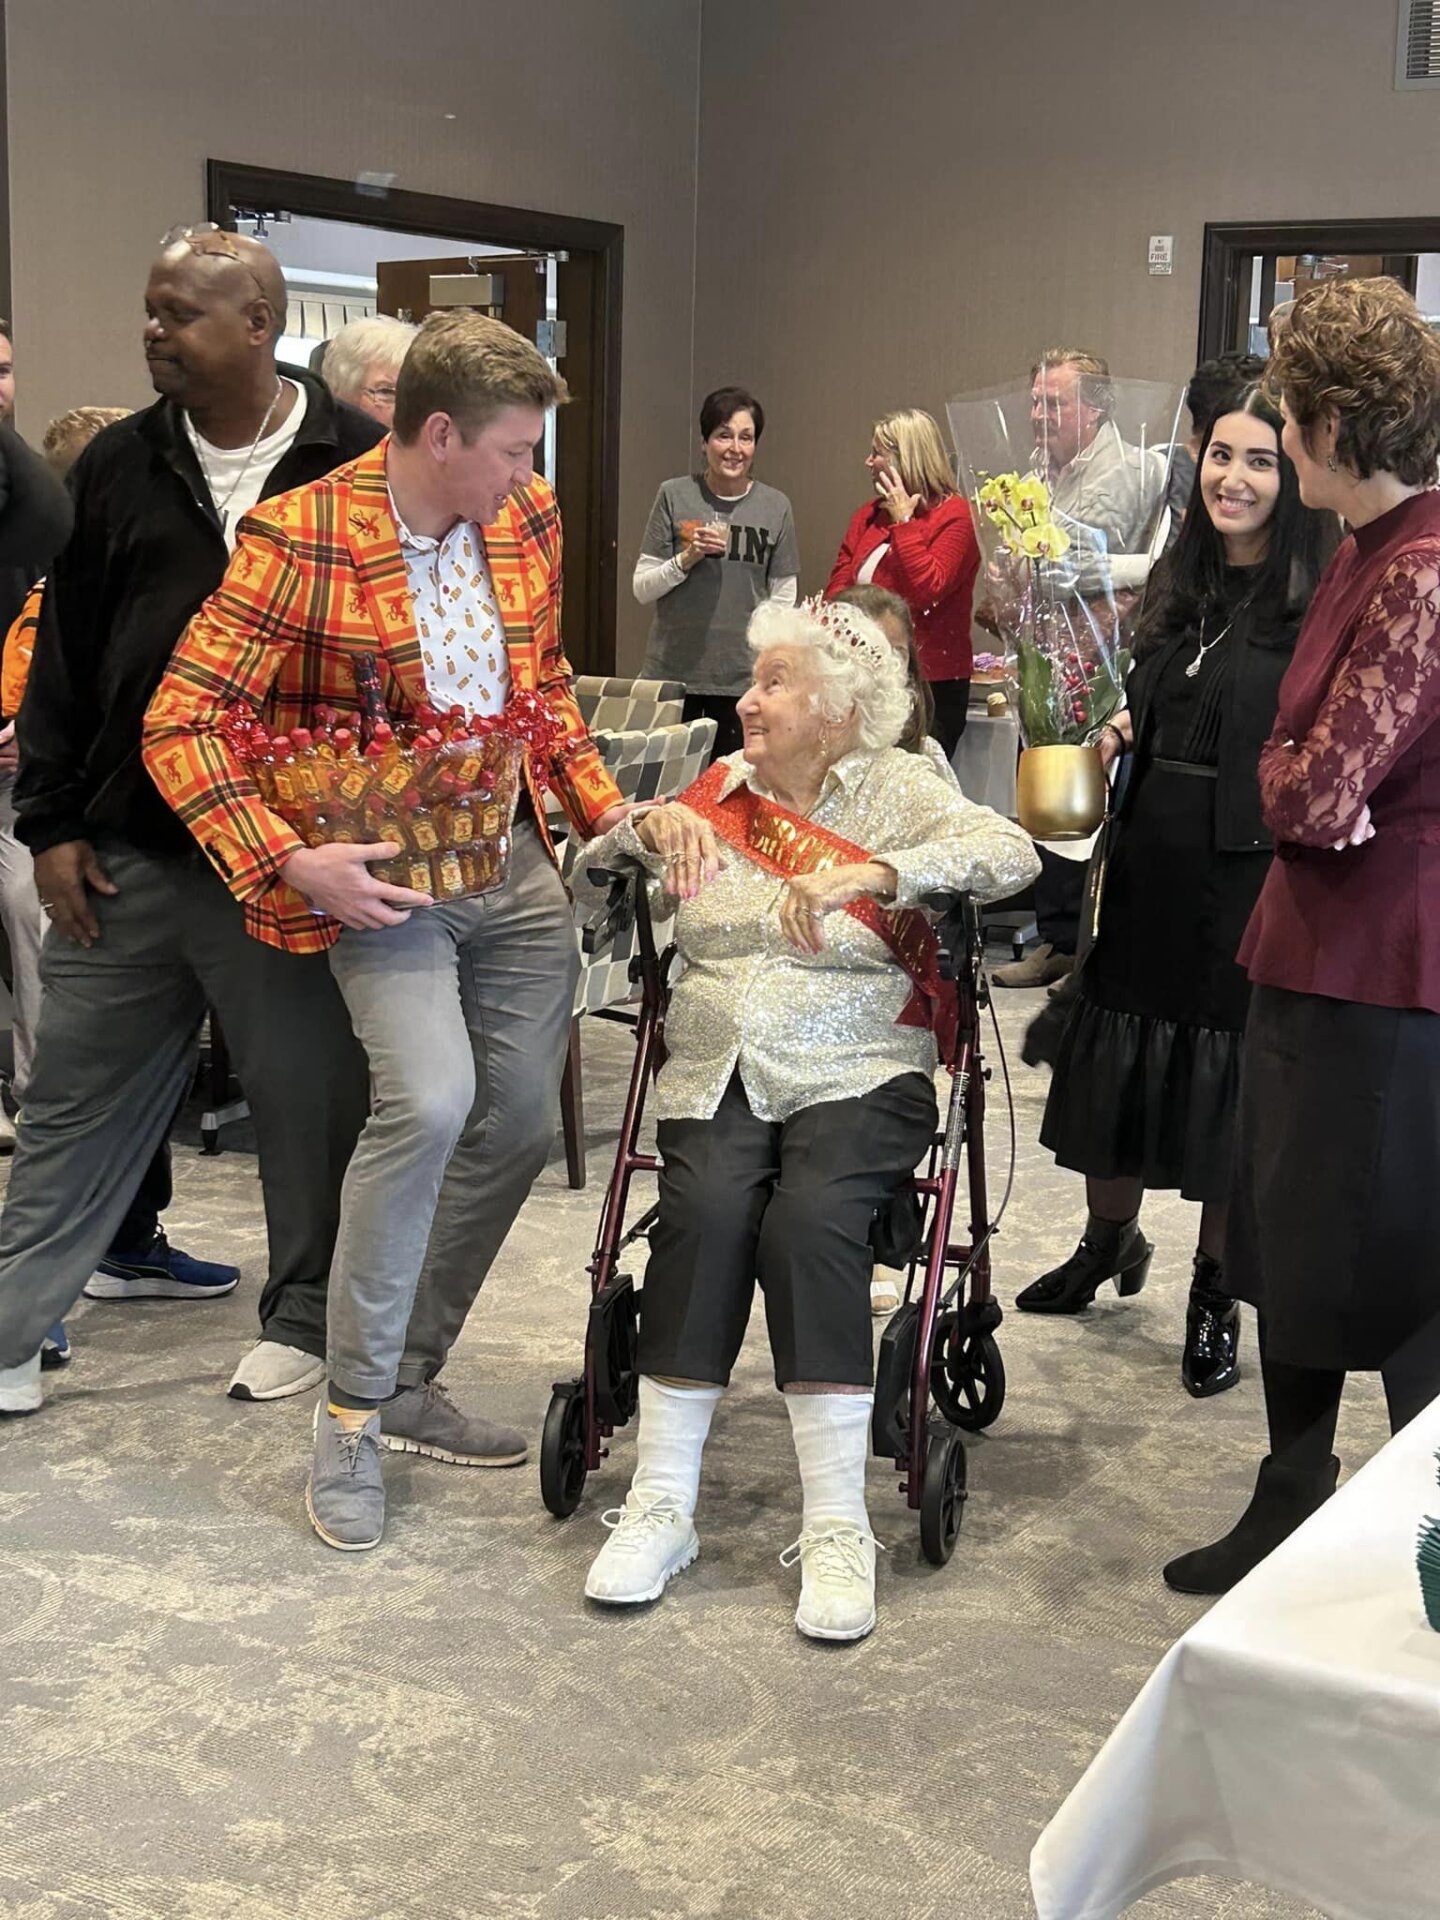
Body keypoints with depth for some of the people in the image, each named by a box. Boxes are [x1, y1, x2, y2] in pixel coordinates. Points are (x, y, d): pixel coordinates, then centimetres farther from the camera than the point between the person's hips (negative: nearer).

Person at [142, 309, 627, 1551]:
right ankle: (350, 1413, -7)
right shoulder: (299, 542, -16)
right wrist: (289, 863, -24)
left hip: (517, 864, 7)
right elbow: (182, 722, -16)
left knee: (520, 1124, 9)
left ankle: (410, 1383, 27)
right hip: (380, 875, -7)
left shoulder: (526, 519, 4)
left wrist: (604, 808, 9)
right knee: (429, 1099, -25)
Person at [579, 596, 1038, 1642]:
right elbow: (589, 862, 15)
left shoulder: (897, 789, 5)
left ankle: (839, 1530, -25)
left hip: (858, 1074, -3)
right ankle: (660, 1506, -21)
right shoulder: (719, 789, 18)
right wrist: (653, 826, -7)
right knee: (705, 1209, -27)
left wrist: (866, 876, -25)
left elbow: (1010, 852, -13)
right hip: (718, 1073, 3)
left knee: (810, 1220, -31)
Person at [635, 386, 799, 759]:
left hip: (744, 677, 1)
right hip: (674, 672, 0)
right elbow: (642, 589, 3)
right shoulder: (675, 496, 1)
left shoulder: (776, 507, 4)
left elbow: (783, 599, 8)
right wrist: (686, 560, -13)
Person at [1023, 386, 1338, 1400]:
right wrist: (1120, 732, 2)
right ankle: (1110, 1242, 38)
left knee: (1227, 1084, 5)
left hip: (1253, 878, -6)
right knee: (1117, 1063, 15)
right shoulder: (1181, 589, 10)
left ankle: (1216, 1298, 22)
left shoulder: (1323, 606, -11)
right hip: (1152, 865, 6)